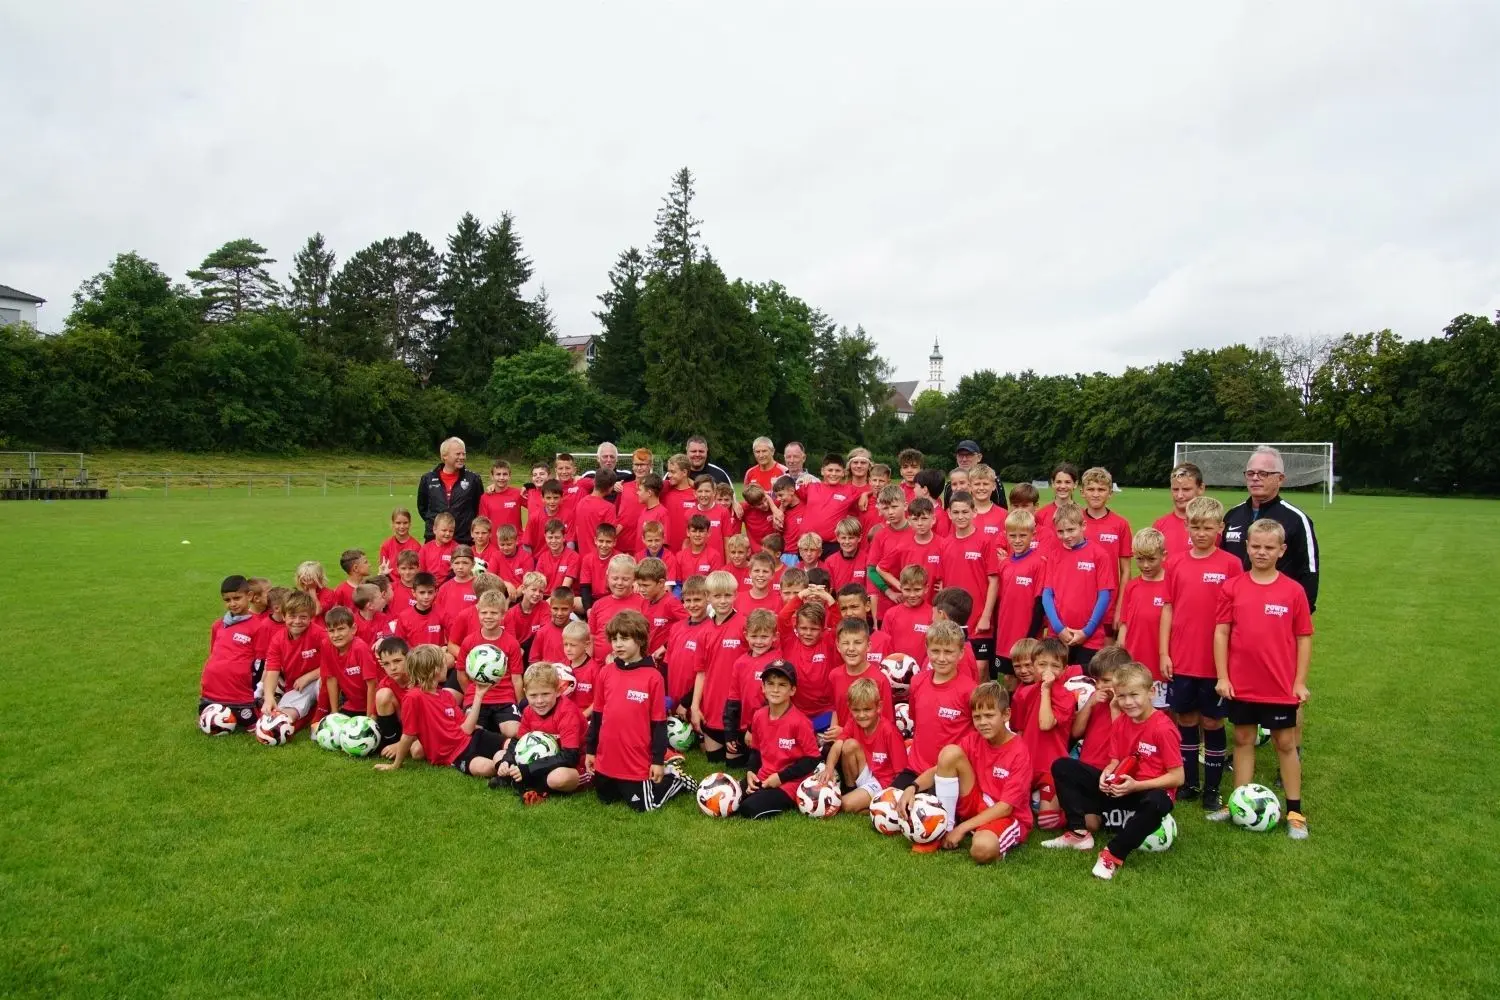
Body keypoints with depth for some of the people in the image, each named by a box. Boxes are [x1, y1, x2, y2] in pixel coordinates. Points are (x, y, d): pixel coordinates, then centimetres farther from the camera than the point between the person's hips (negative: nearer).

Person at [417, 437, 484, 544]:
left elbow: (480, 507, 10)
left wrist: (472, 525, 4)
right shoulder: (428, 479, 5)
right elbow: (422, 506, 18)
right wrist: (432, 521, 9)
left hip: (464, 541, -1)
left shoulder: (473, 479, 1)